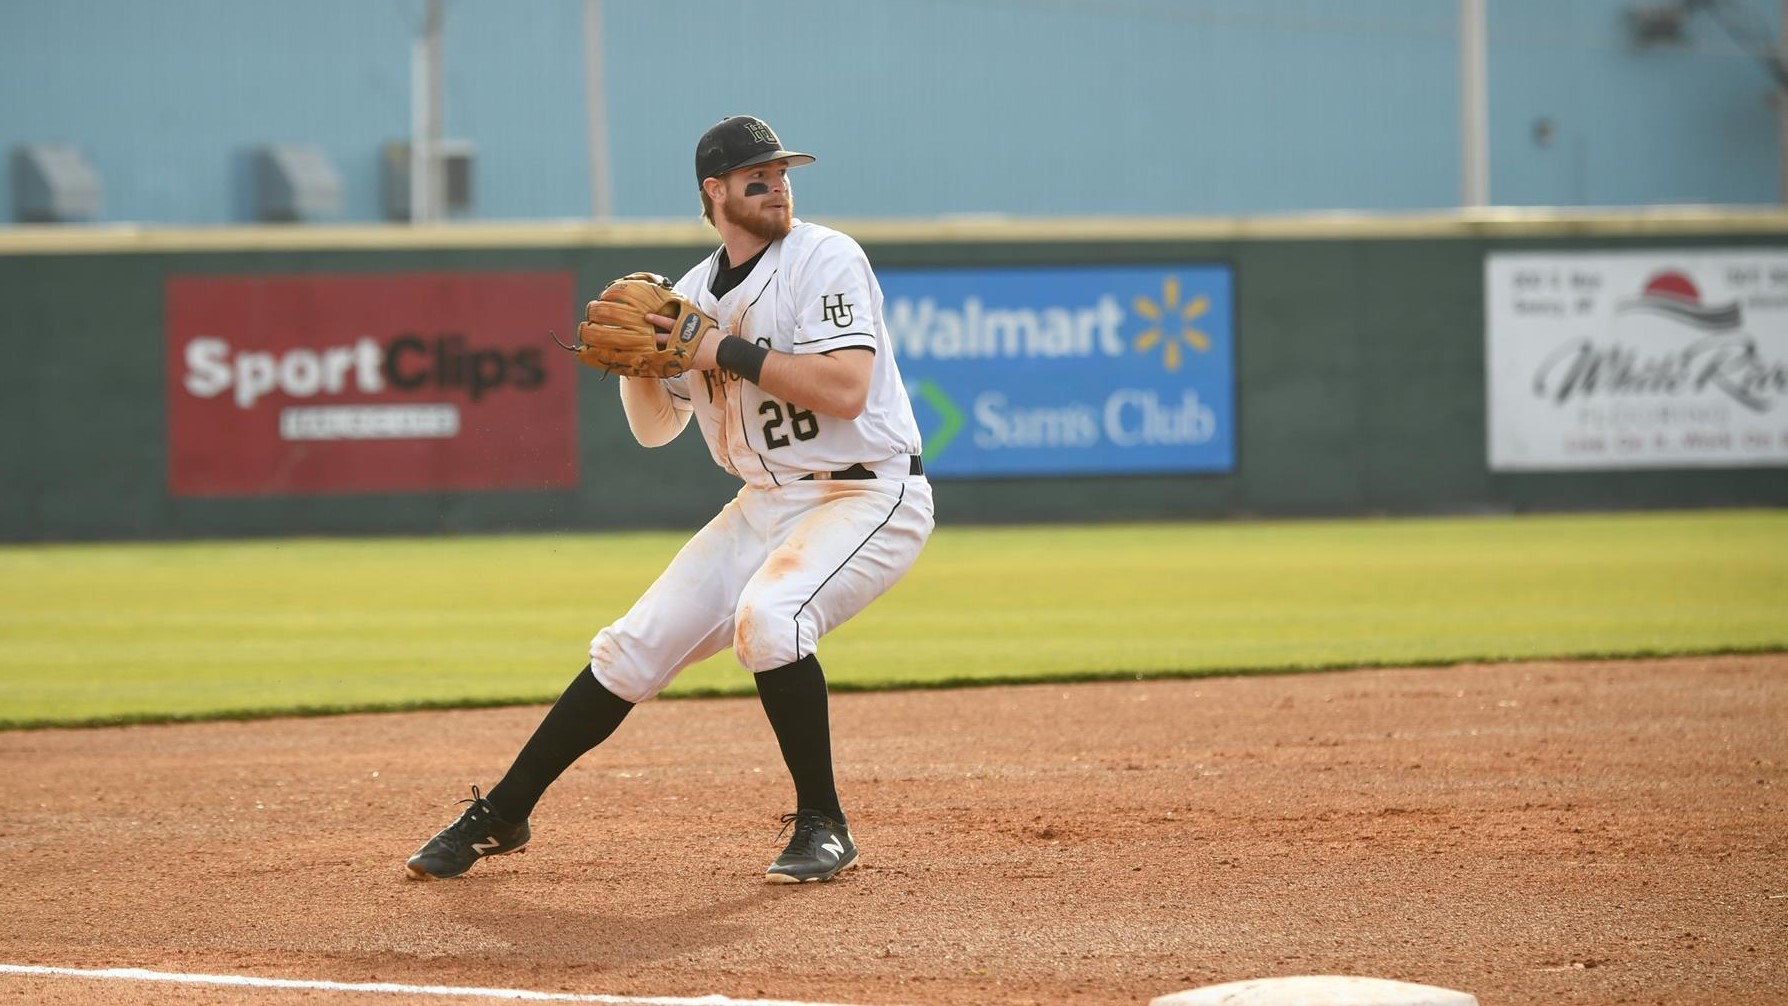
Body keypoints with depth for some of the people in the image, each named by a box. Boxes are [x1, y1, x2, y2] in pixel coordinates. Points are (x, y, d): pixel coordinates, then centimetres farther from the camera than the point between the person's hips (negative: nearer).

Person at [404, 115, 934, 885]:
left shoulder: (824, 259, -13)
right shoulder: (693, 294, 7)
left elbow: (844, 391, -25)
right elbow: (655, 428, 15)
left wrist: (724, 351, -21)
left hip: (868, 497, -6)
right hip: (766, 503, 6)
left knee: (766, 618, -32)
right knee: (635, 645, 2)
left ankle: (823, 828, -17)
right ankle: (500, 817, 16)